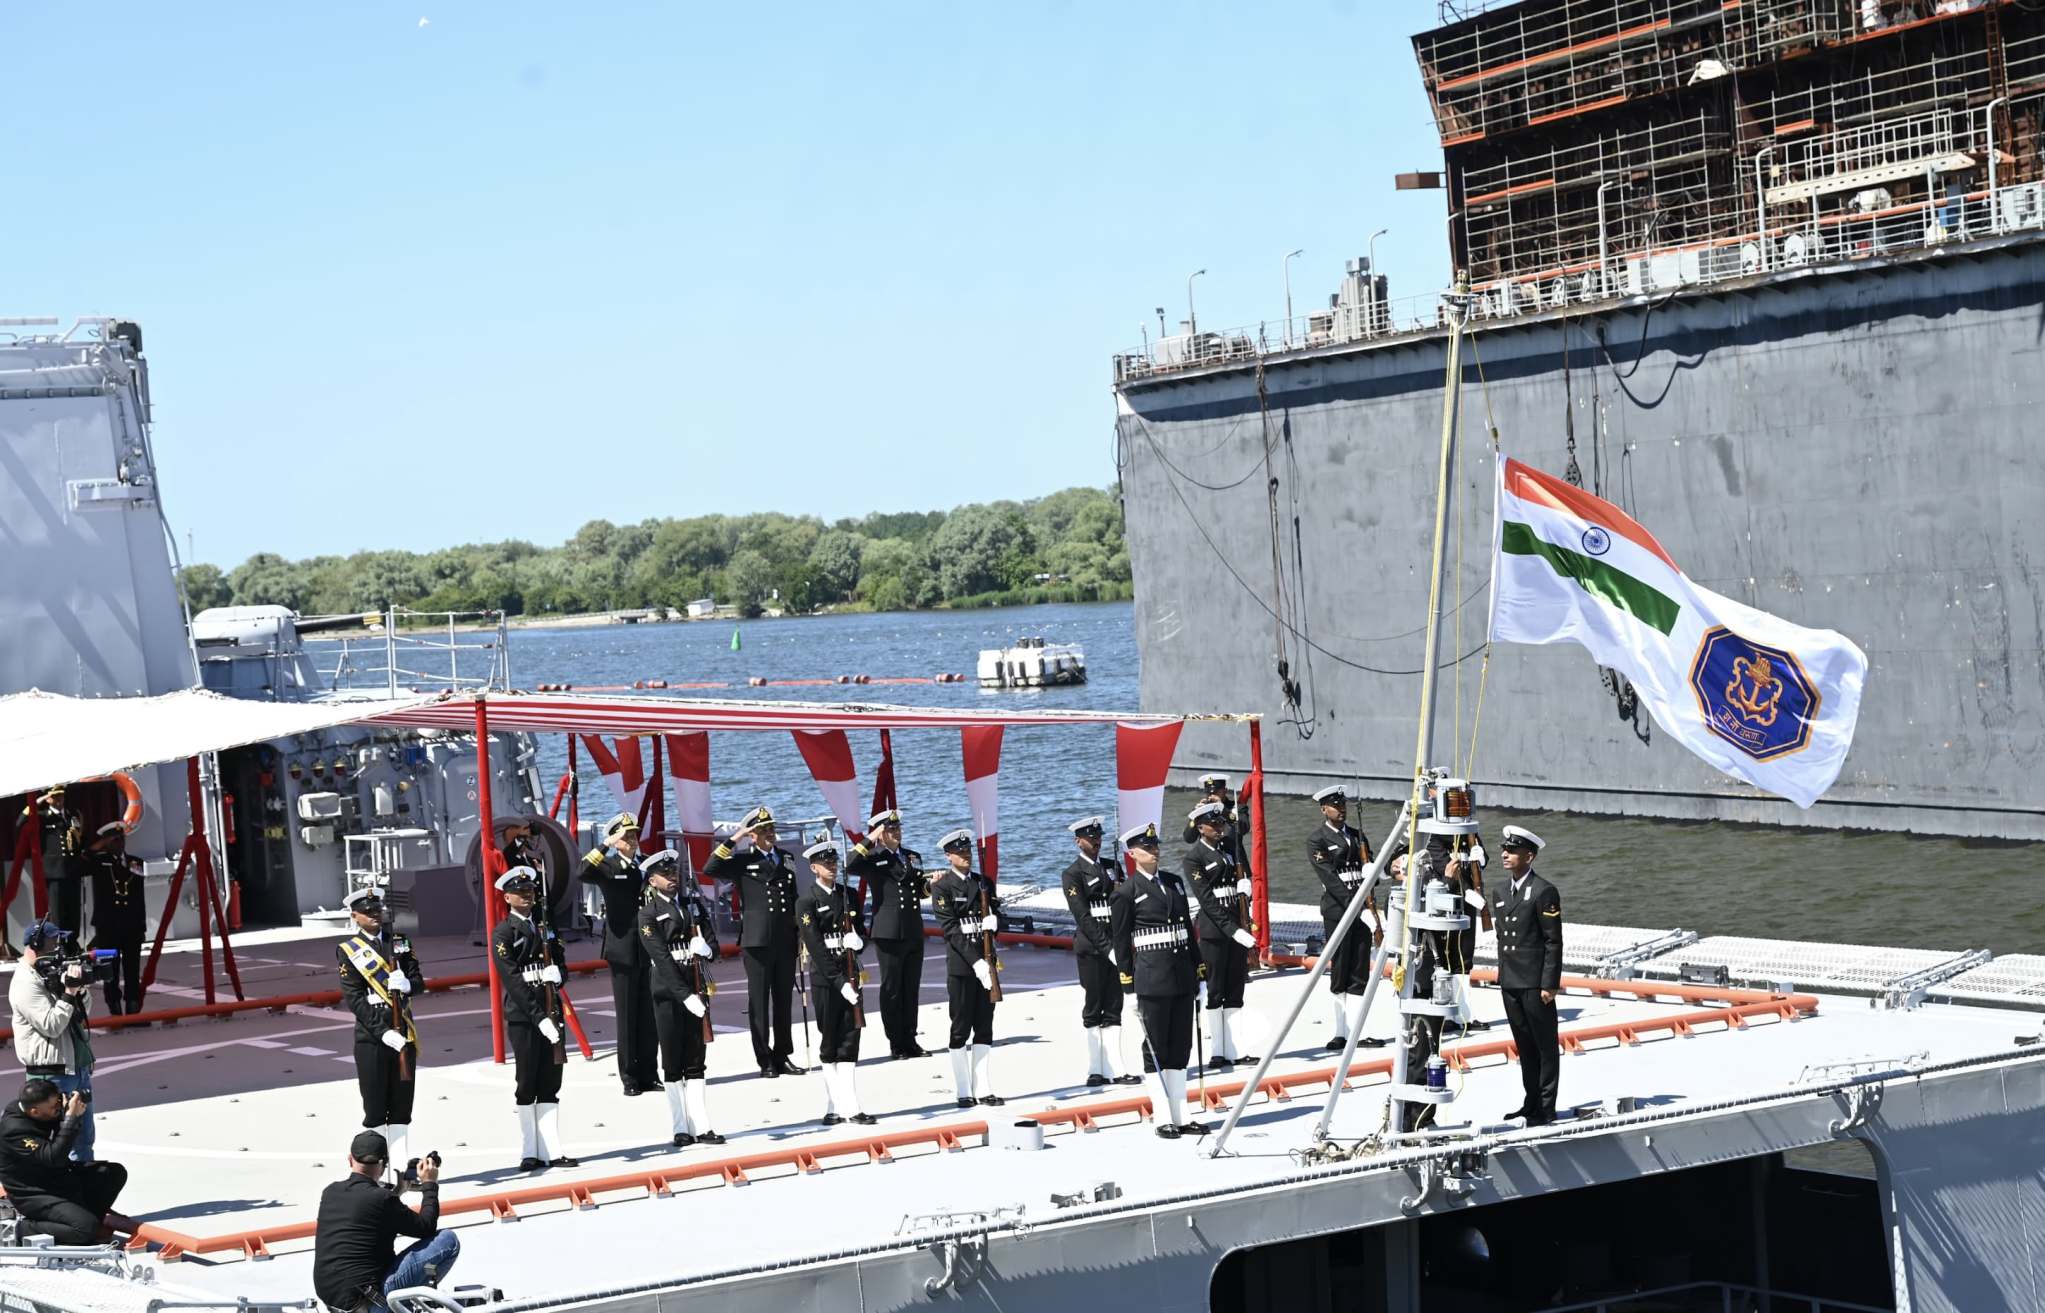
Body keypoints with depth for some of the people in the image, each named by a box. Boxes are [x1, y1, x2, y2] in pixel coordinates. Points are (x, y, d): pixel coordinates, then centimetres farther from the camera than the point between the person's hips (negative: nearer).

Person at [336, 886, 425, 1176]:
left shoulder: (400, 943, 11)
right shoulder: (348, 950, -3)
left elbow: (418, 980, 7)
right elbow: (353, 998, -9)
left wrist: (407, 984, -18)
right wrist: (384, 1033, -17)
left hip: (403, 1033, 4)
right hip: (370, 1037, -4)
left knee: (401, 1105, 7)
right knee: (375, 1108, -2)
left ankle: (402, 1166, 12)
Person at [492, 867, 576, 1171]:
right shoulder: (503, 934, -5)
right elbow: (513, 980, -13)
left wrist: (556, 972, -2)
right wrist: (539, 1018, -18)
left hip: (549, 1014, 6)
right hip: (522, 1017, -6)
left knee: (550, 1084, 4)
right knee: (527, 1085, -1)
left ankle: (552, 1151, 6)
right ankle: (530, 1153, 3)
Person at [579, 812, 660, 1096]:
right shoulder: (607, 867, -1)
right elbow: (583, 873, -22)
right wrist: (606, 846, -25)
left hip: (649, 951, 4)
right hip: (623, 952, -4)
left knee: (649, 1015, 6)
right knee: (627, 1016, 0)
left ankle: (648, 1074, 13)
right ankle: (629, 1078, 5)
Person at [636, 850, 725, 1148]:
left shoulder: (694, 903, 10)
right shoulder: (648, 914, -6)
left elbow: (712, 943, 8)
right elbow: (662, 959, -14)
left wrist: (706, 947, -17)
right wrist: (686, 996, -21)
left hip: (695, 990, 4)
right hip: (668, 993, -4)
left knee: (696, 1062, 5)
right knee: (673, 1064, 1)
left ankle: (701, 1127, 5)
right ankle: (681, 1129, 5)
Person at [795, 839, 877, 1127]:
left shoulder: (848, 896, 11)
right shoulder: (807, 902, -6)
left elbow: (859, 932, 18)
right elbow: (817, 948, -13)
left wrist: (859, 941, -8)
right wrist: (840, 982, -18)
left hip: (849, 976, 4)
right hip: (825, 979, -4)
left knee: (849, 1041, -1)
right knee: (829, 1044, 3)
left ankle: (850, 1107, -4)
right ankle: (834, 1107, 8)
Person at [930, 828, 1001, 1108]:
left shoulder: (983, 883, 12)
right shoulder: (942, 887, -6)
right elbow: (951, 928, -13)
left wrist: (992, 920, -8)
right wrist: (976, 961, -20)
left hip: (985, 963, 5)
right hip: (960, 965, -5)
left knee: (984, 1029, 6)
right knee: (961, 1029, 1)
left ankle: (984, 1089, 10)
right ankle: (964, 1092, 6)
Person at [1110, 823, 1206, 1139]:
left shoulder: (1174, 882, 12)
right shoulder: (1127, 892, -5)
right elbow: (1121, 942, -4)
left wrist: (1199, 972, 13)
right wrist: (1129, 988, -7)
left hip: (1182, 974, 6)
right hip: (1152, 977, -6)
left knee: (1181, 1047, 9)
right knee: (1156, 1049, 0)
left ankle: (1180, 1116, 15)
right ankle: (1163, 1119, 4)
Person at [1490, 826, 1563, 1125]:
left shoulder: (1544, 892, -11)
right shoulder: (1499, 890, 12)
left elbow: (1553, 941, -12)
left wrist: (1550, 984, -14)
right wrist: (1502, 975, 14)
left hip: (1535, 983, -7)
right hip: (1509, 982, 7)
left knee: (1545, 1045, 1)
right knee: (1524, 1045, 14)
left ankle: (1546, 1108, 5)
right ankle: (1531, 1103, 22)